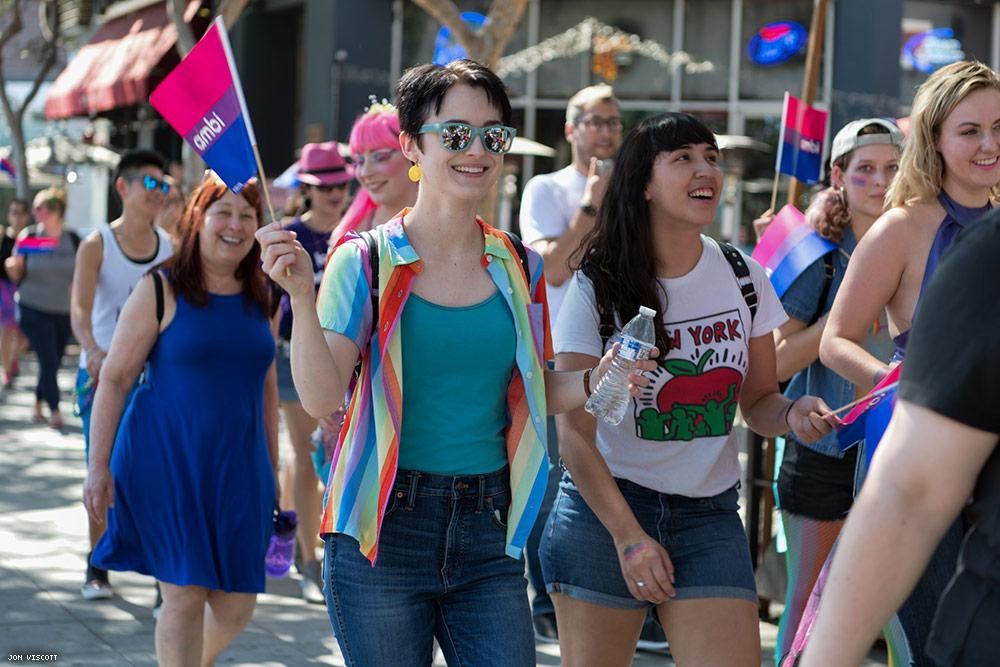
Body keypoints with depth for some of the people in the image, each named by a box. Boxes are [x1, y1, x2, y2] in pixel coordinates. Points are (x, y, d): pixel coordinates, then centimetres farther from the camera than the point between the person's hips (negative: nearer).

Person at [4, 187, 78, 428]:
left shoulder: (72, 240, -1)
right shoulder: (27, 237, -6)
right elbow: (17, 276, -2)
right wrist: (13, 267, -23)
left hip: (63, 311, 3)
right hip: (33, 310, -3)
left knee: (53, 363, 9)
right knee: (49, 361, -11)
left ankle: (38, 407, 27)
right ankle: (54, 411, -2)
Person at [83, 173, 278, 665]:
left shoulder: (260, 299, 9)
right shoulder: (160, 291, -5)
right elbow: (115, 380, -5)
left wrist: (271, 467, 17)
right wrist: (98, 465, -9)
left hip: (238, 468, 4)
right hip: (167, 464, -4)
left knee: (237, 602, 5)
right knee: (184, 595, -3)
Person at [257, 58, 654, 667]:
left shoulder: (520, 268, 7)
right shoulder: (367, 262, -5)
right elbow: (322, 399, -13)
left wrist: (593, 382, -3)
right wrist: (302, 296, -25)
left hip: (487, 532, 3)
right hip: (382, 533, -3)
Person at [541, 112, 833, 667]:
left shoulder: (742, 276, 2)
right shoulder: (597, 287, -9)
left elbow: (757, 401, 10)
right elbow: (574, 434, -10)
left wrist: (792, 414, -14)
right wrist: (627, 534, -19)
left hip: (709, 515, 3)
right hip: (602, 509, -2)